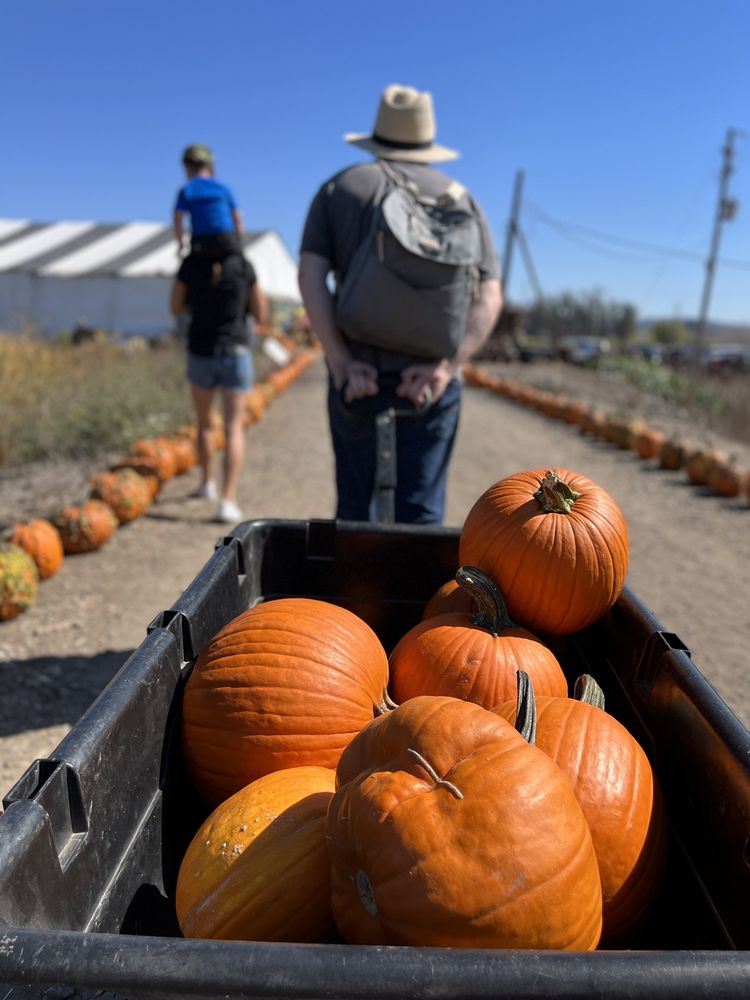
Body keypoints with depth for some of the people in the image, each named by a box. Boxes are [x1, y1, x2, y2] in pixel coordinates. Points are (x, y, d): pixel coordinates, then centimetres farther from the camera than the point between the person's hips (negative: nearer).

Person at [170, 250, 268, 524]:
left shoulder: (190, 264, -3)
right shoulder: (243, 265, -5)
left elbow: (175, 309, 7)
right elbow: (261, 315, 3)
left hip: (200, 352, 2)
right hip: (236, 351, -2)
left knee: (204, 423, 20)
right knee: (233, 428, -3)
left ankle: (207, 483, 37)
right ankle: (228, 500, -15)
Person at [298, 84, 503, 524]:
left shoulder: (340, 188, 11)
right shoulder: (460, 198, 13)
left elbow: (311, 277, -4)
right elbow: (489, 296, 0)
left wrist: (341, 362, -10)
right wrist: (446, 366, -10)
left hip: (358, 378, 0)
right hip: (432, 382, 0)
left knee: (355, 506, 14)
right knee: (421, 514, 3)